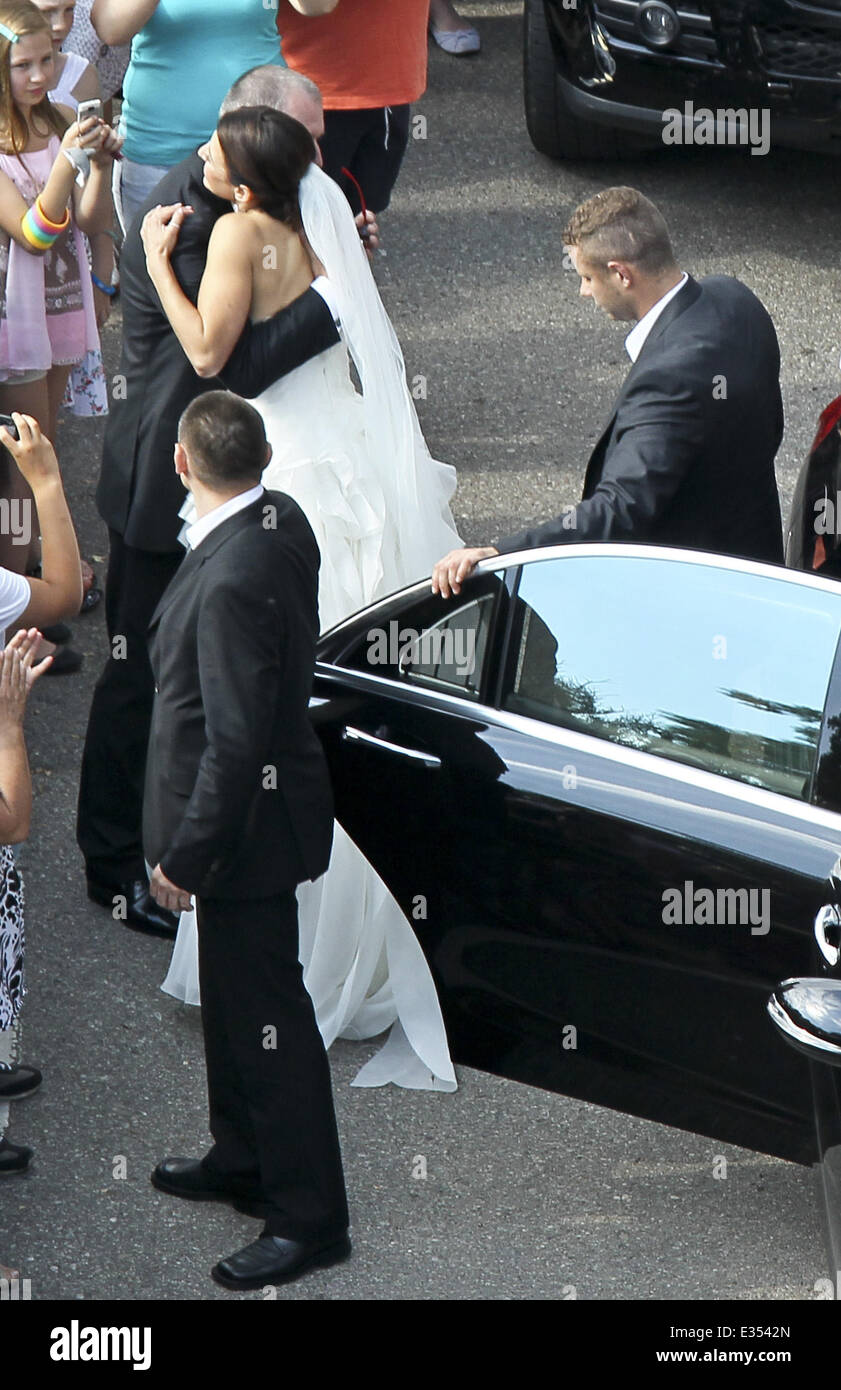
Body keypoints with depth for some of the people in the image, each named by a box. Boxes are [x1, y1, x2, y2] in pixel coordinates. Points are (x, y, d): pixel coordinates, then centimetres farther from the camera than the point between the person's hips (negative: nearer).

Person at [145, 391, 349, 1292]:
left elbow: (235, 739, -28)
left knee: (267, 1015, 1)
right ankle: (242, 1158, 41)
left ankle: (310, 1216, 12)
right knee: (231, 999, 24)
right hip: (250, 812, 10)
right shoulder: (283, 520, -1)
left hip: (245, 821, -10)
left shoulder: (232, 580, -30)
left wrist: (184, 856, -20)